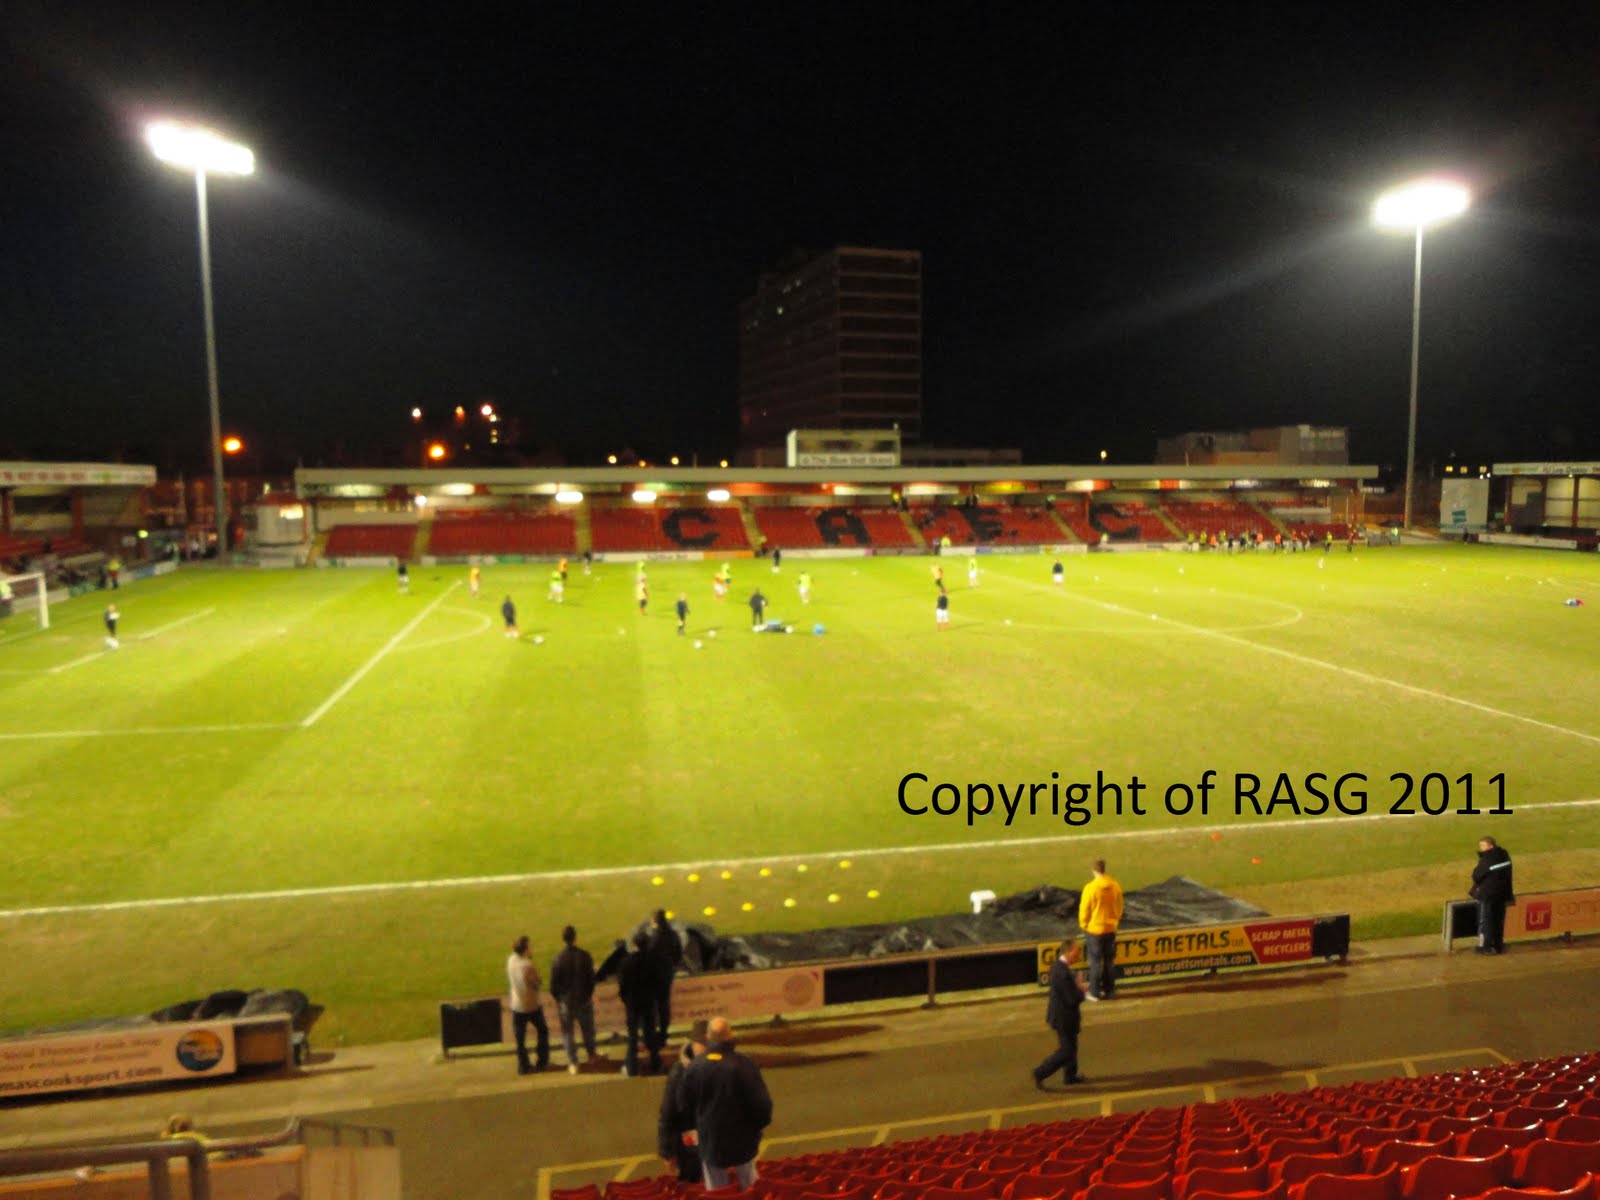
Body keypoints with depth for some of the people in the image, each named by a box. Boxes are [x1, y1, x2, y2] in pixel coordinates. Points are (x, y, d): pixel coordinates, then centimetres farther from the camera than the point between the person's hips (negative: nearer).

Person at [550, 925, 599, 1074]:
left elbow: (554, 983, -11)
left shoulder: (557, 959, -20)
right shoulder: (585, 956, -14)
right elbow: (592, 978, -5)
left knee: (567, 1032, 13)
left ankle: (573, 1063, 15)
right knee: (587, 1028, 22)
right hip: (584, 999, 2)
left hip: (566, 1001, -2)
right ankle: (591, 1055, 38)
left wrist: (557, 997, 8)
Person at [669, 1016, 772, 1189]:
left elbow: (683, 1106, 0)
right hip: (742, 1142, -2)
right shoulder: (744, 1065, -22)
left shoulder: (695, 1067, -11)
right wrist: (758, 1125, 2)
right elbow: (761, 1104, -19)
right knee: (748, 1188, 21)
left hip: (710, 1142, 2)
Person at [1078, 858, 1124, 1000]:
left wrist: (1083, 925, 5)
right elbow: (1119, 907, 4)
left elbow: (1084, 909, -13)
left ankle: (1095, 993, 13)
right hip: (1110, 929, 4)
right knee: (1109, 961, 16)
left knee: (1095, 962, 7)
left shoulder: (1090, 887, -22)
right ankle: (1108, 991, 24)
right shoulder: (1116, 886, -8)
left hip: (1094, 929, -4)